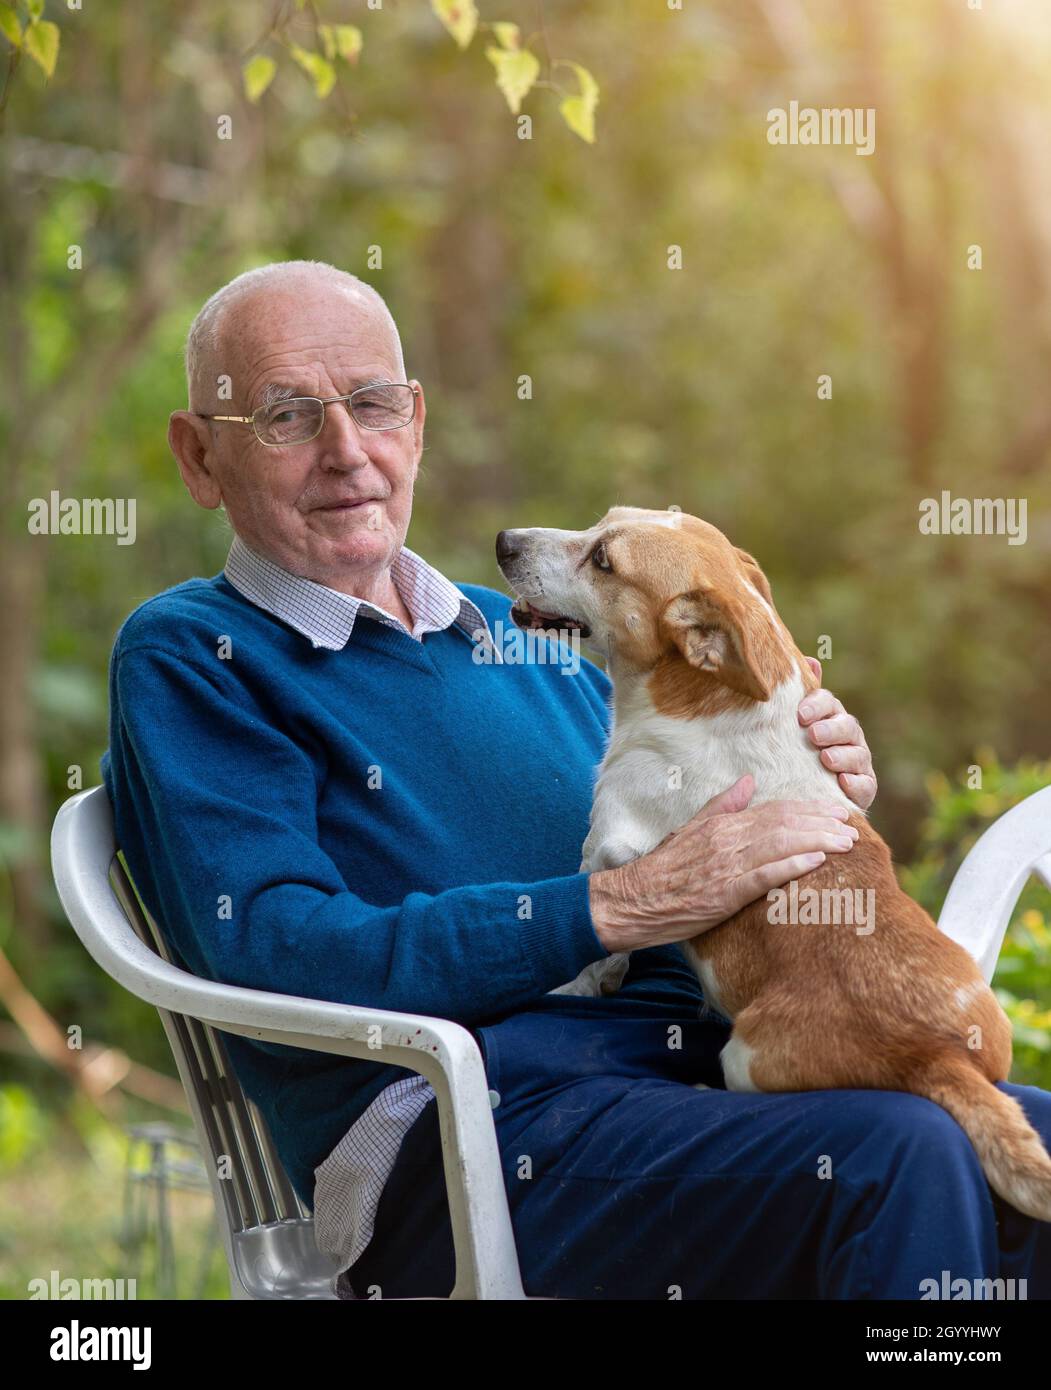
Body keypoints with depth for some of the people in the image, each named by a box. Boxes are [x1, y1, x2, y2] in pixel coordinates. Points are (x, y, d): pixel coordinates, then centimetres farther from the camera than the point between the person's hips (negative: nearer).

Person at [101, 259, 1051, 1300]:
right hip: (463, 1124, -6)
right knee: (896, 1157, -30)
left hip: (700, 1061, 7)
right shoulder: (186, 657, 5)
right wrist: (618, 907, -15)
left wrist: (805, 786, 6)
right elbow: (280, 957, -11)